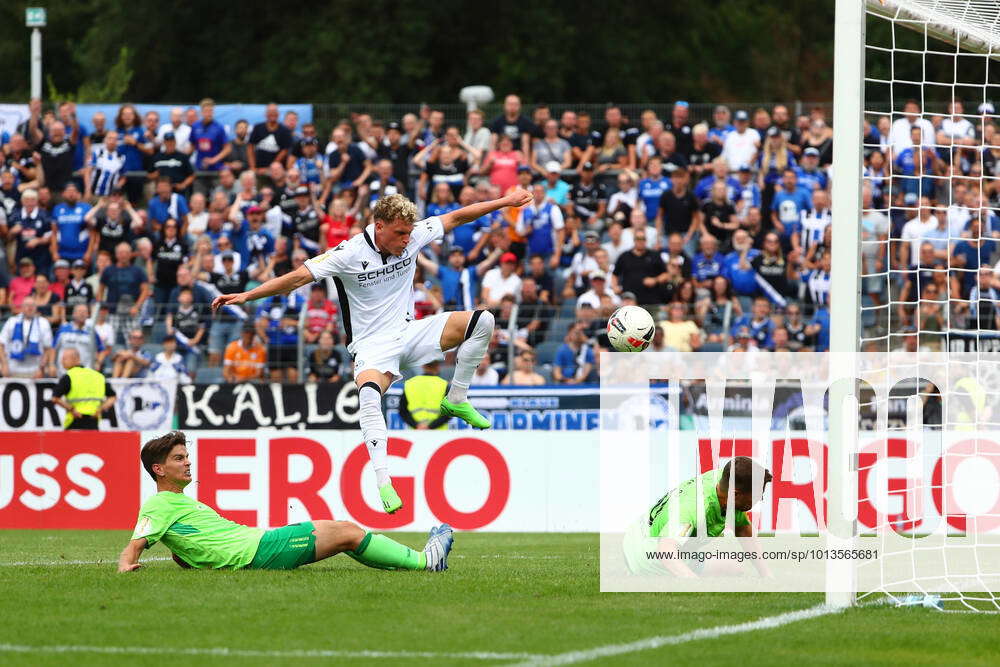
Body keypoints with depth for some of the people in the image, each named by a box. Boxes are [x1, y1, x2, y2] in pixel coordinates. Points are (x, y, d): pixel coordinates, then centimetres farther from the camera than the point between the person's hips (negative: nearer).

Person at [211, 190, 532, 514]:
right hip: (373, 345, -6)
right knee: (369, 394, -38)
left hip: (409, 334, 6)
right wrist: (246, 295, -29)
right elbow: (298, 277, -21)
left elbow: (457, 217, 9)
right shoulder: (349, 254, -18)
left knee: (481, 321, -9)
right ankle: (383, 482, -42)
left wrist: (505, 201, 14)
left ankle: (456, 401, 6)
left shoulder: (413, 236, -4)